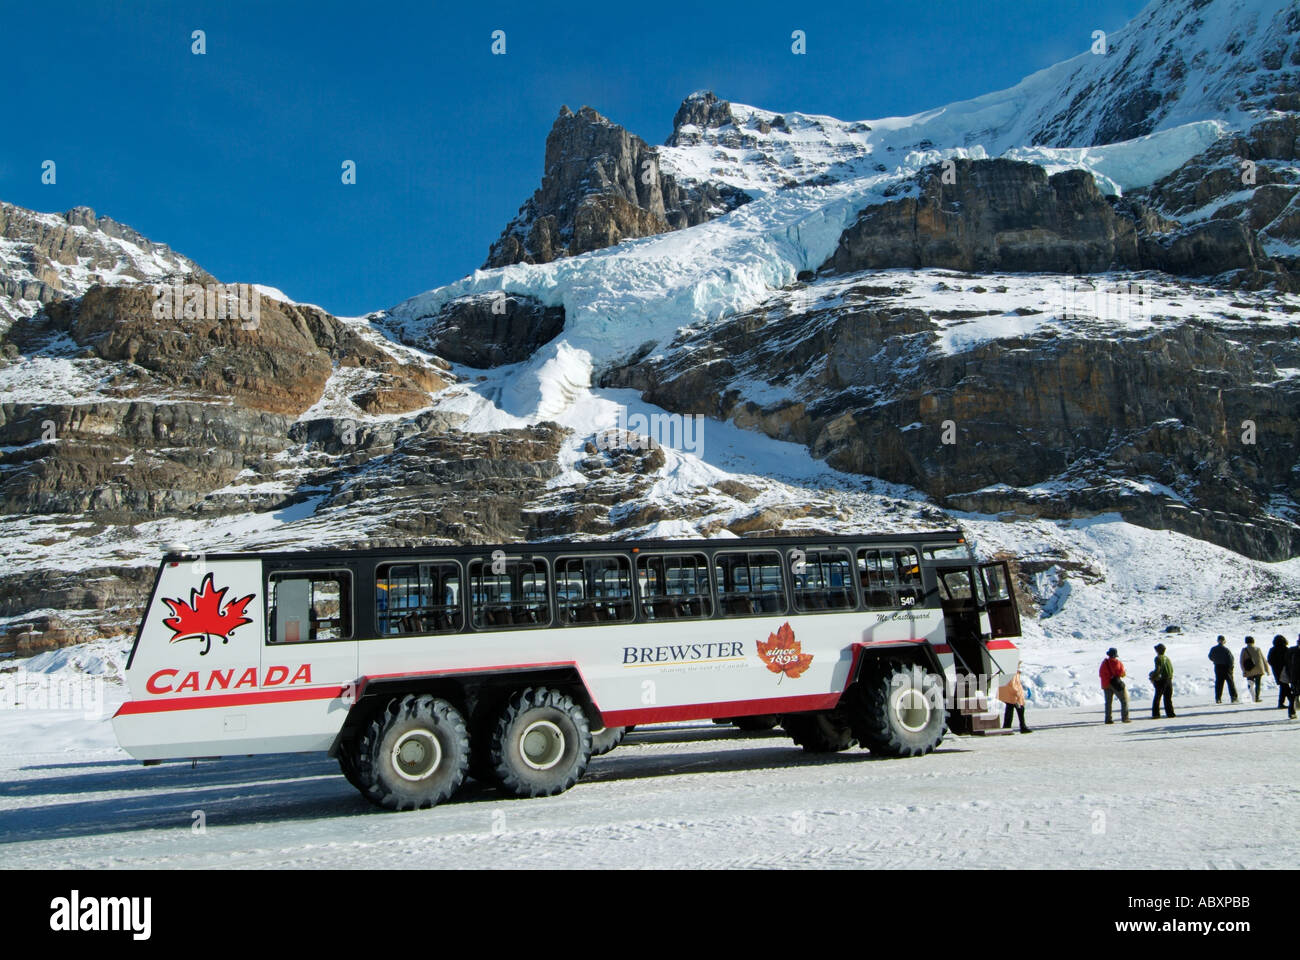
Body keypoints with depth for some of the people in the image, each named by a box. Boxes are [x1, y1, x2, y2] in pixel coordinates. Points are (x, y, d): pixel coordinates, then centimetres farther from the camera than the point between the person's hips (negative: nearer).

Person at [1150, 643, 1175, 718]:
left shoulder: (1158, 658, -9)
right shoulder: (1167, 658, 12)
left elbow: (1157, 669, -16)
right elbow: (1172, 669, 12)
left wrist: (1152, 678, -7)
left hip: (1161, 680, -6)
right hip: (1169, 680, 6)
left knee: (1157, 697, -1)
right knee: (1168, 698, 15)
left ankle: (1156, 714, -5)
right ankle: (1170, 713, 15)